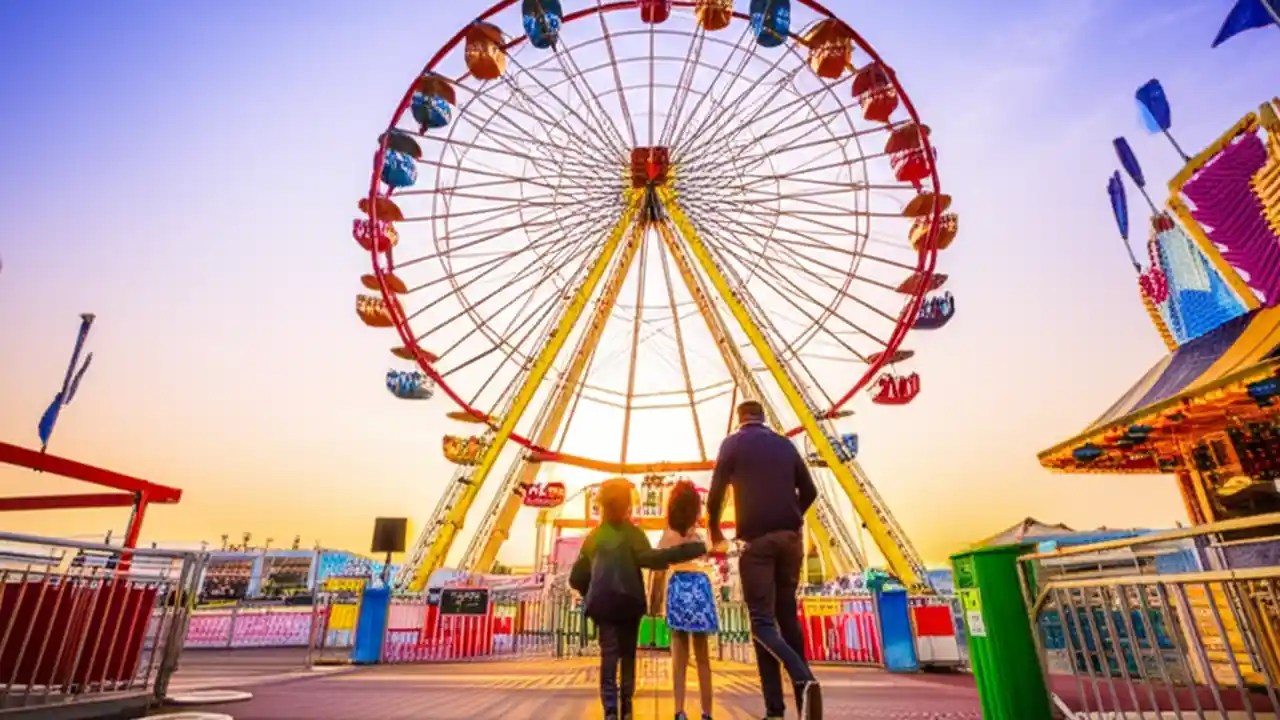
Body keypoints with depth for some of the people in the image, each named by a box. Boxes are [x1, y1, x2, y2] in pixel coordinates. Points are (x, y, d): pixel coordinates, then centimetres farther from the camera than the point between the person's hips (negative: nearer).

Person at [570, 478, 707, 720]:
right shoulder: (632, 532, 2)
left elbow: (576, 578, 14)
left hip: (602, 603, 2)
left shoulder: (593, 537, 14)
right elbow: (648, 558, -17)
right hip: (628, 601, -2)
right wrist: (689, 550, -21)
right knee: (628, 654, 12)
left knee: (609, 654, 0)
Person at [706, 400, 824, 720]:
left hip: (756, 539, -4)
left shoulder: (733, 443, 2)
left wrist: (714, 531, 14)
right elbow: (809, 491, 13)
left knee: (763, 620, -1)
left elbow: (716, 493, -2)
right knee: (787, 615, 13)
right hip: (790, 538, 4)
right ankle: (802, 684, 10)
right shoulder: (785, 444, 13)